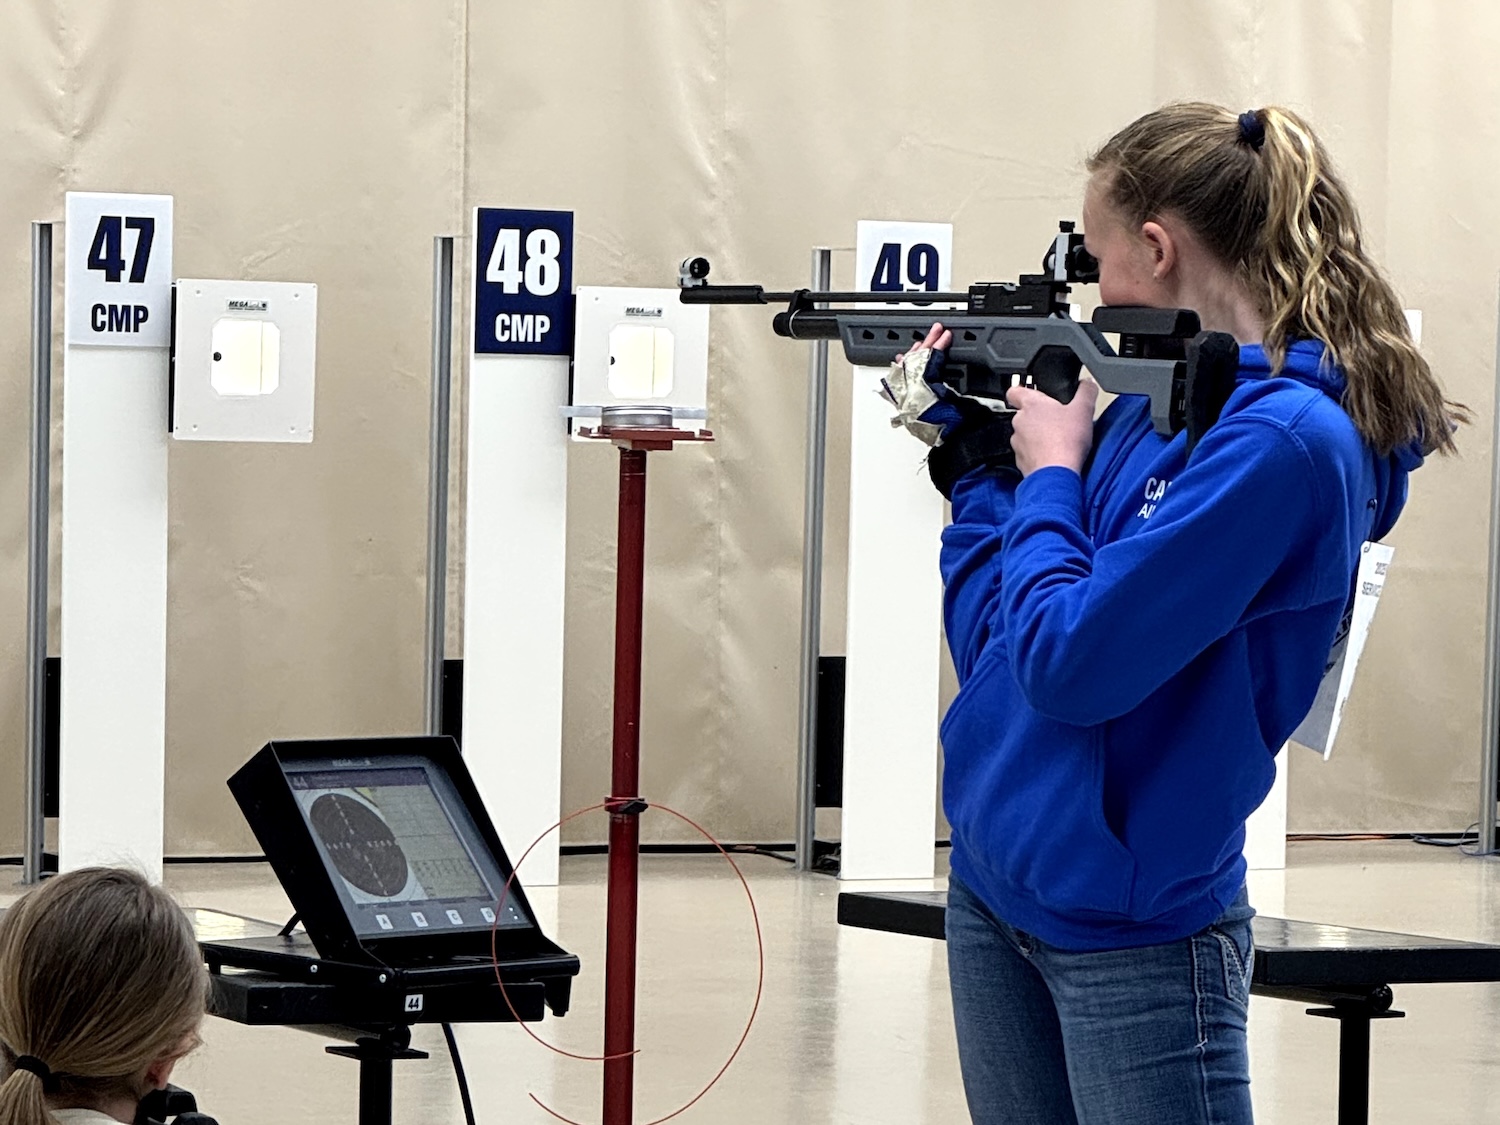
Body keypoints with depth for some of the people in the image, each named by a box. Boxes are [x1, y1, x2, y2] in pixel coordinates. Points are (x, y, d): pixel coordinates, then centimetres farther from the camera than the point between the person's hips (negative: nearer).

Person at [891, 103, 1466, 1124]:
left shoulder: (1283, 444, -19)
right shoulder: (1148, 410, 7)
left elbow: (1067, 665, -24)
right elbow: (993, 646, 12)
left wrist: (1049, 473, -10)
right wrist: (971, 457, 10)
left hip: (1135, 933, -8)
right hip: (993, 888, 8)